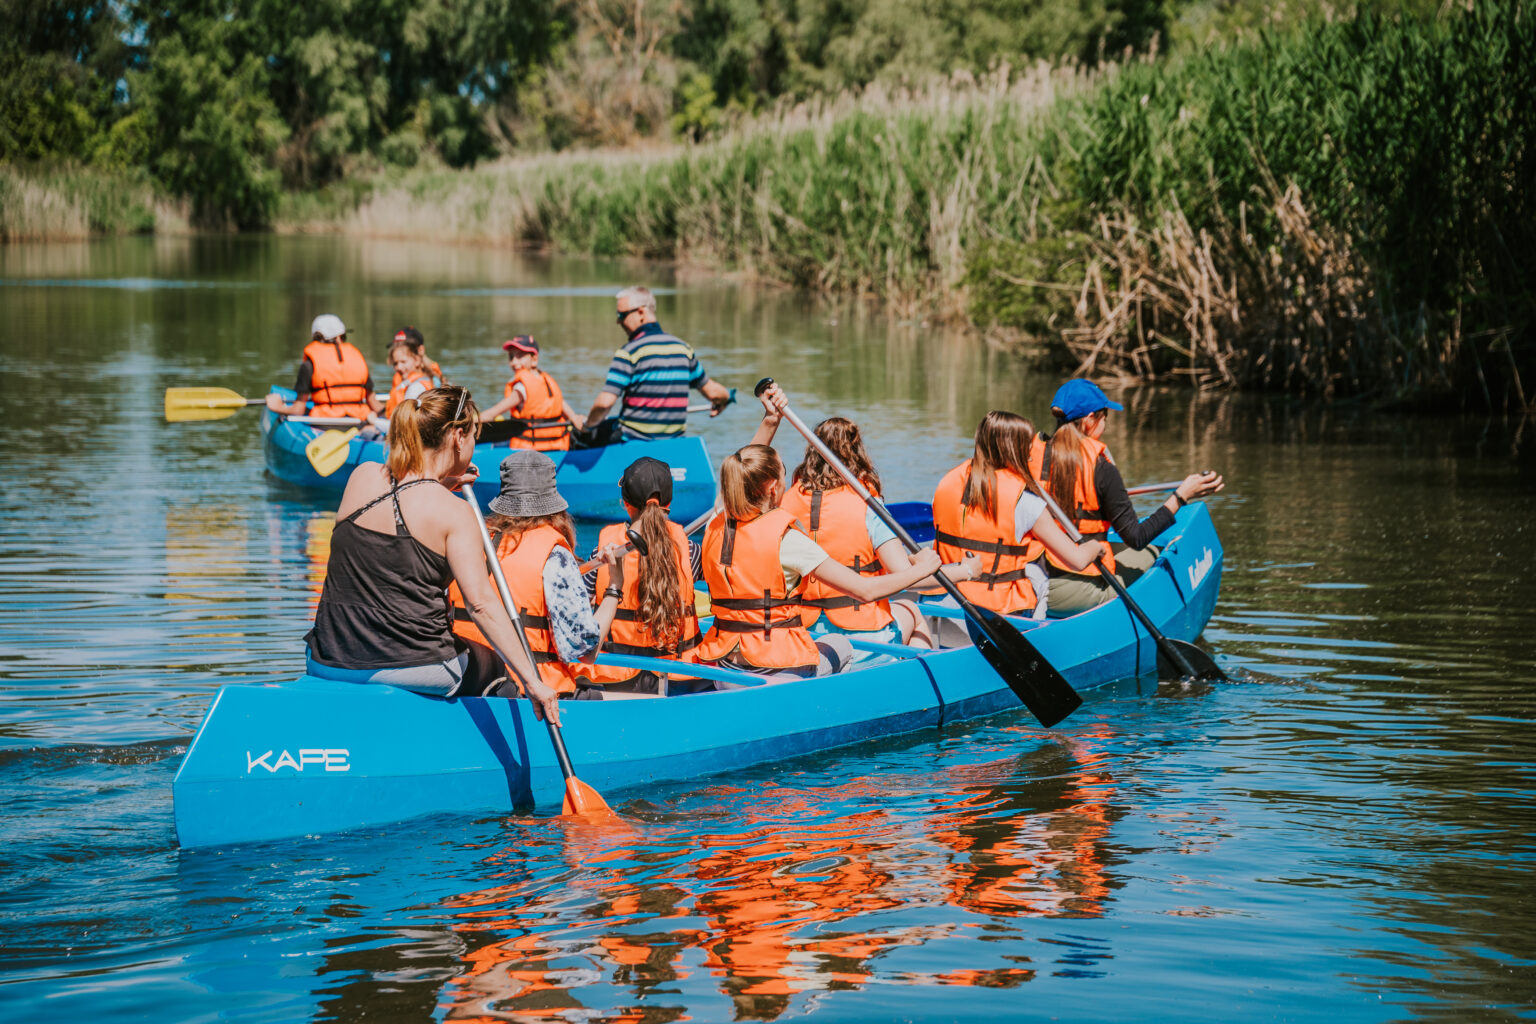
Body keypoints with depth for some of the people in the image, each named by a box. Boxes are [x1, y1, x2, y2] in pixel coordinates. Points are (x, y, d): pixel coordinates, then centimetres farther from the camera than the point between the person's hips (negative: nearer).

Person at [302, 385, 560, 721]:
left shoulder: (362, 476, 1)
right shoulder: (454, 513, -12)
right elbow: (480, 601, -18)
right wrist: (531, 681, -18)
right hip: (411, 668, -5)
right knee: (491, 668, 28)